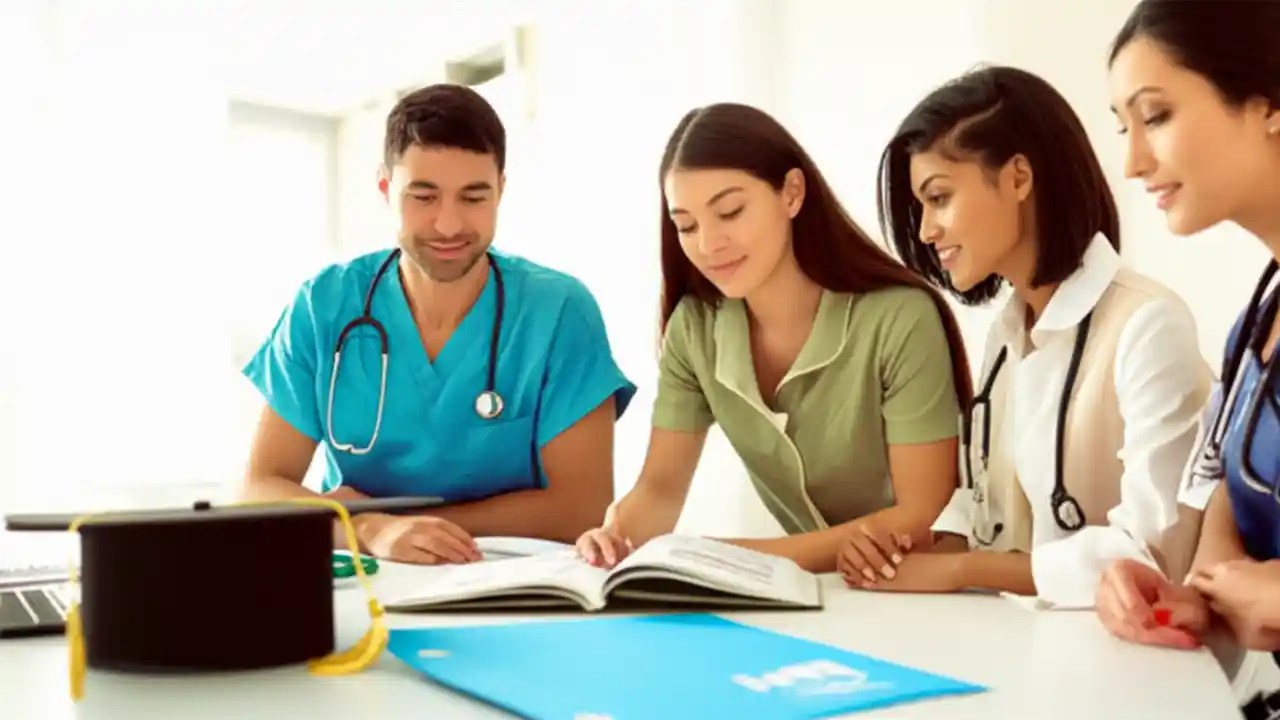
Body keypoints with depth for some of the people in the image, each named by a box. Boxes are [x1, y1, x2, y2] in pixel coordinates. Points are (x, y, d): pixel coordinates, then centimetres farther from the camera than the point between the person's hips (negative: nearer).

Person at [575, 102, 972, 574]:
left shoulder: (899, 319, -20)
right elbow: (660, 488, -2)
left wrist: (750, 556, -28)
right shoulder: (692, 327, -5)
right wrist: (616, 536, -24)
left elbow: (923, 515, -18)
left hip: (914, 588, -4)